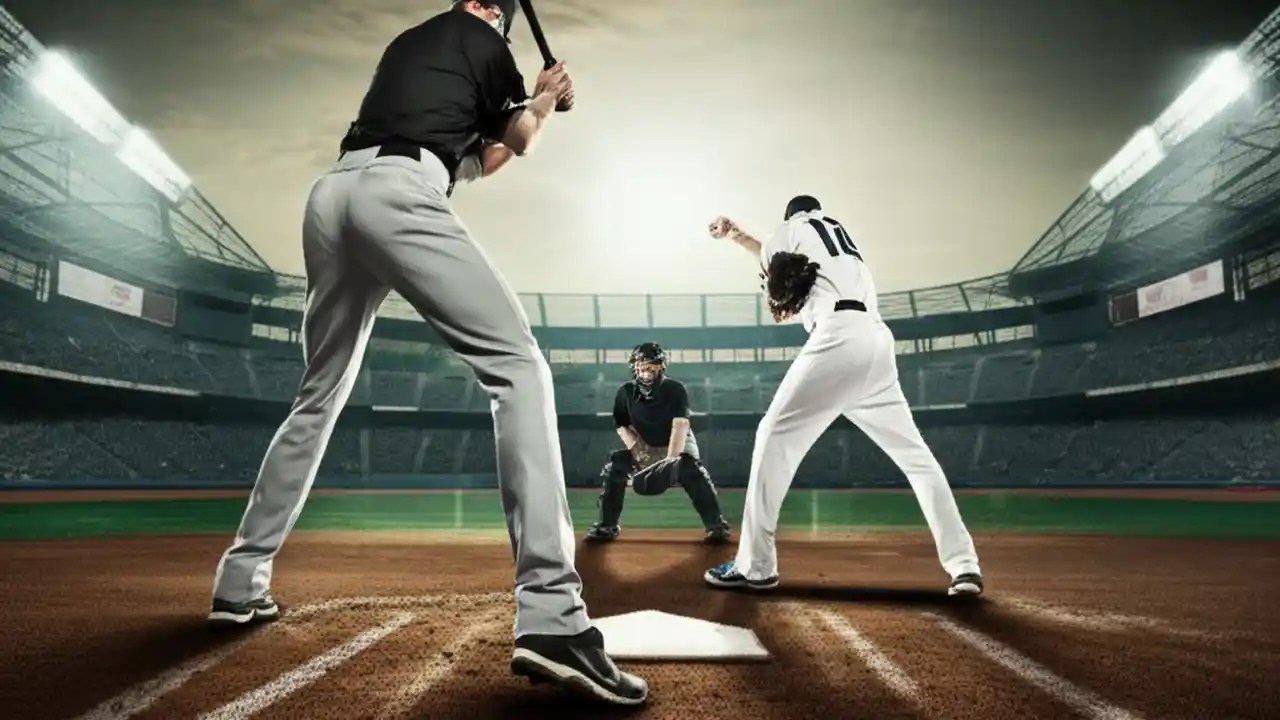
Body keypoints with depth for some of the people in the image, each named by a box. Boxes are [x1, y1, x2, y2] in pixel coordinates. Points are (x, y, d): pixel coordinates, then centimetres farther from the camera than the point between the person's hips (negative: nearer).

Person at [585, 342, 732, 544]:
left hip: (678, 444, -3)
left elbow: (680, 425, -33)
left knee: (692, 473, -32)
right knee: (614, 468, -18)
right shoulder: (626, 392, -12)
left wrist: (671, 460, -46)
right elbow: (623, 426, -2)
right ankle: (607, 526, -4)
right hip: (643, 445, 3)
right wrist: (637, 451, -19)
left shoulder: (675, 389, -23)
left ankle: (716, 525, -23)